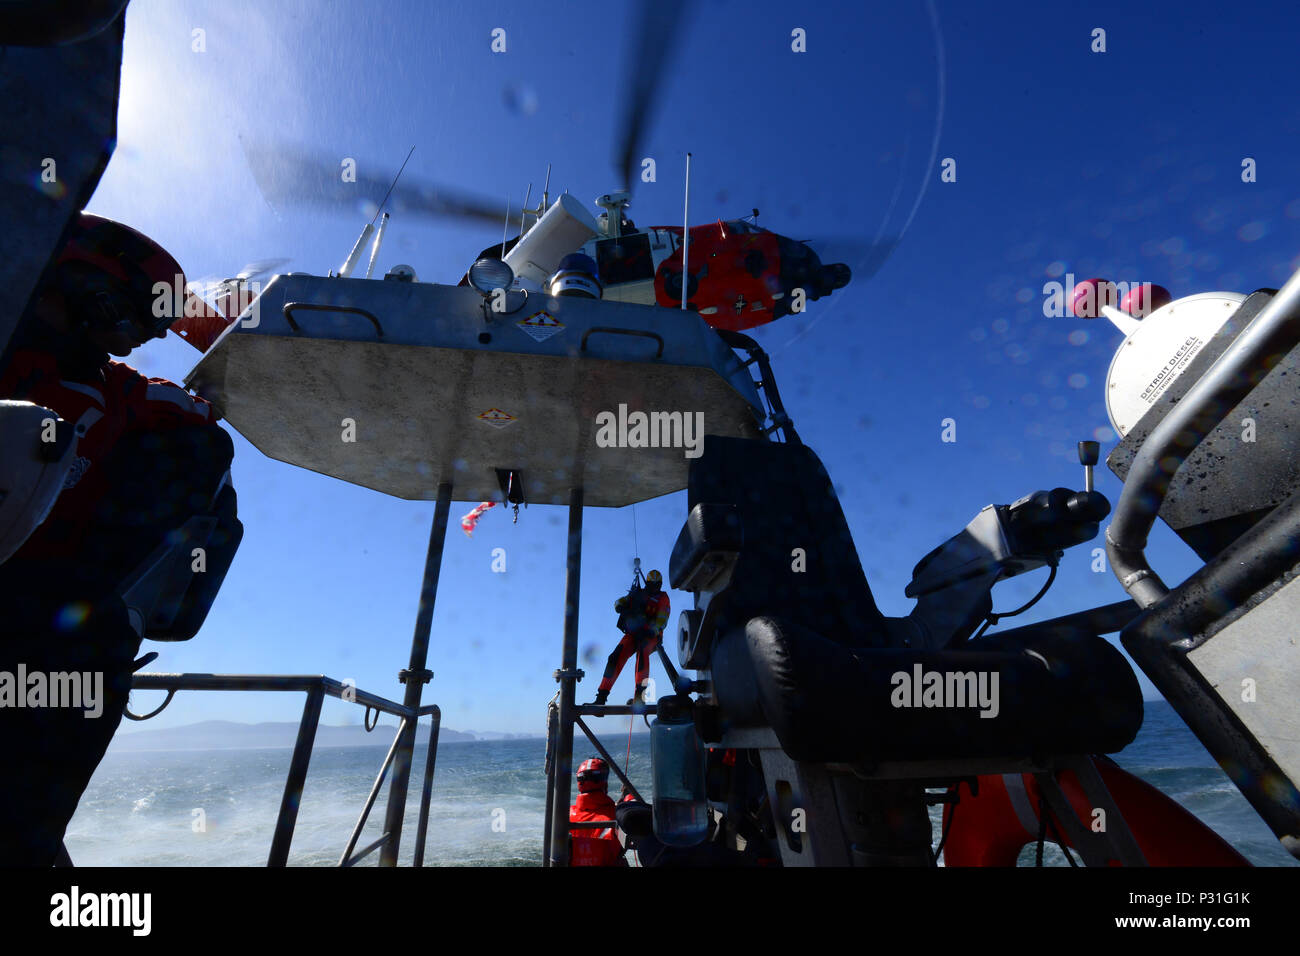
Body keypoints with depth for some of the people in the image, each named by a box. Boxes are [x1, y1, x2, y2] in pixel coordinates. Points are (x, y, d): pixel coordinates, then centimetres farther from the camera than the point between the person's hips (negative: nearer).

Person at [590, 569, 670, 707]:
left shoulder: (663, 598, 5)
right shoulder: (639, 593, 16)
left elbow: (661, 620, -8)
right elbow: (619, 602, 13)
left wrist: (650, 631, -27)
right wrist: (621, 607, -13)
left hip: (650, 635, -3)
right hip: (633, 633, 3)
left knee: (642, 652, -35)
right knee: (616, 656, -17)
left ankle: (640, 693, -42)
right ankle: (601, 697, -15)